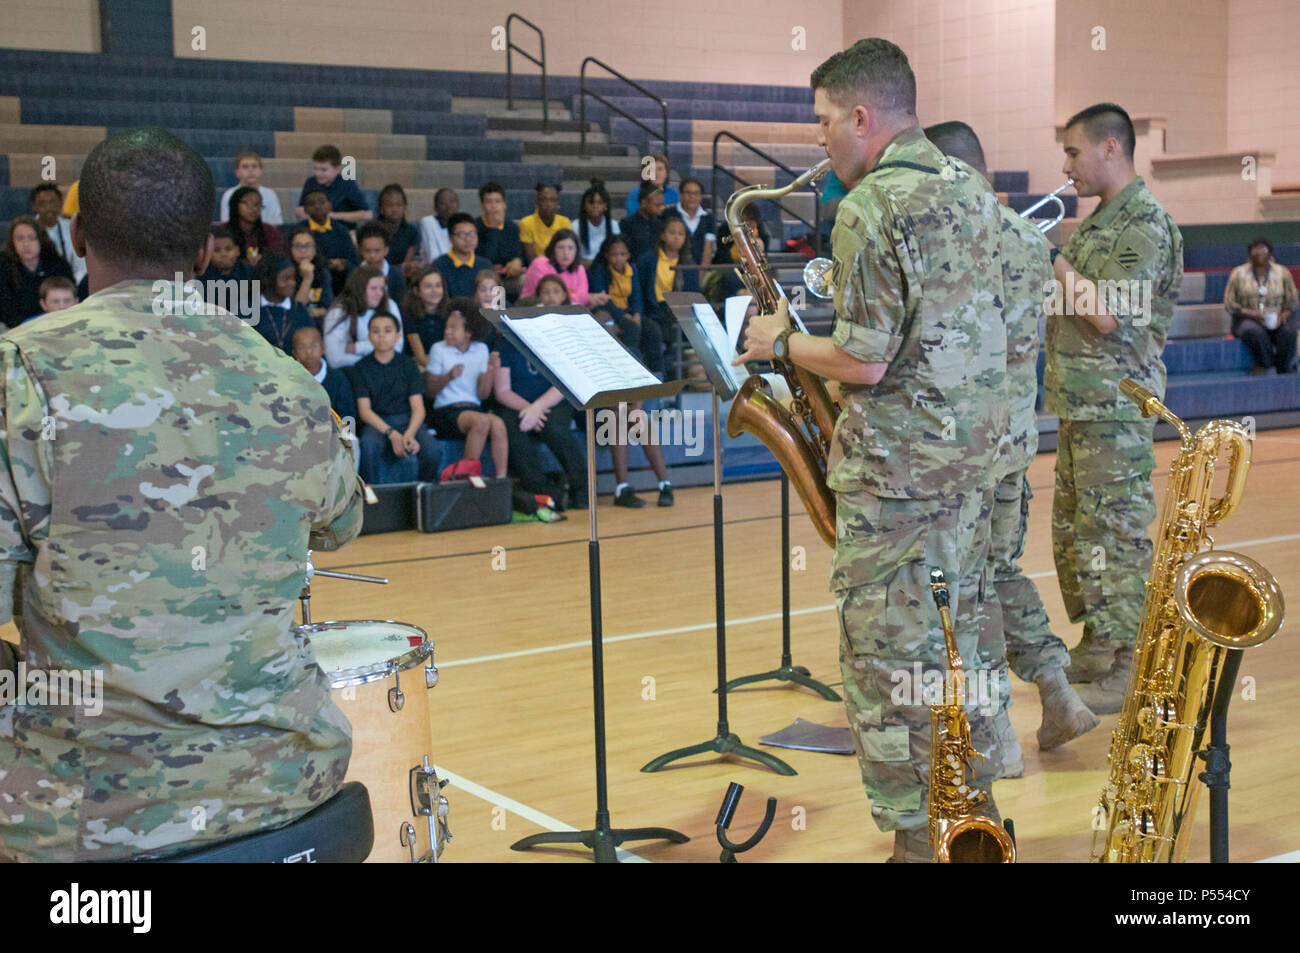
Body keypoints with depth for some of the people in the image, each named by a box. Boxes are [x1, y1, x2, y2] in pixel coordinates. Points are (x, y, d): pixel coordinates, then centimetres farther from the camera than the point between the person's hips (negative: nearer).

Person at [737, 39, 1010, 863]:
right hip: (977, 441, 9)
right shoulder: (971, 186, 10)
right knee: (959, 633, 18)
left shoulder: (871, 207, -17)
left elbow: (864, 360, -21)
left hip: (900, 460, -9)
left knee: (891, 650, 0)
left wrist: (783, 341, -5)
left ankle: (920, 835, 7)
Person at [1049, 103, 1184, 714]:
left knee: (1117, 532, -6)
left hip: (1117, 406, -10)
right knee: (1072, 527, 15)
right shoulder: (1100, 218, 16)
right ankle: (1096, 646, 27)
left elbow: (1105, 316, -22)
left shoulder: (1144, 225, -15)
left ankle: (1130, 668, 2)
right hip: (1079, 403, 10)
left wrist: (1058, 264, -11)